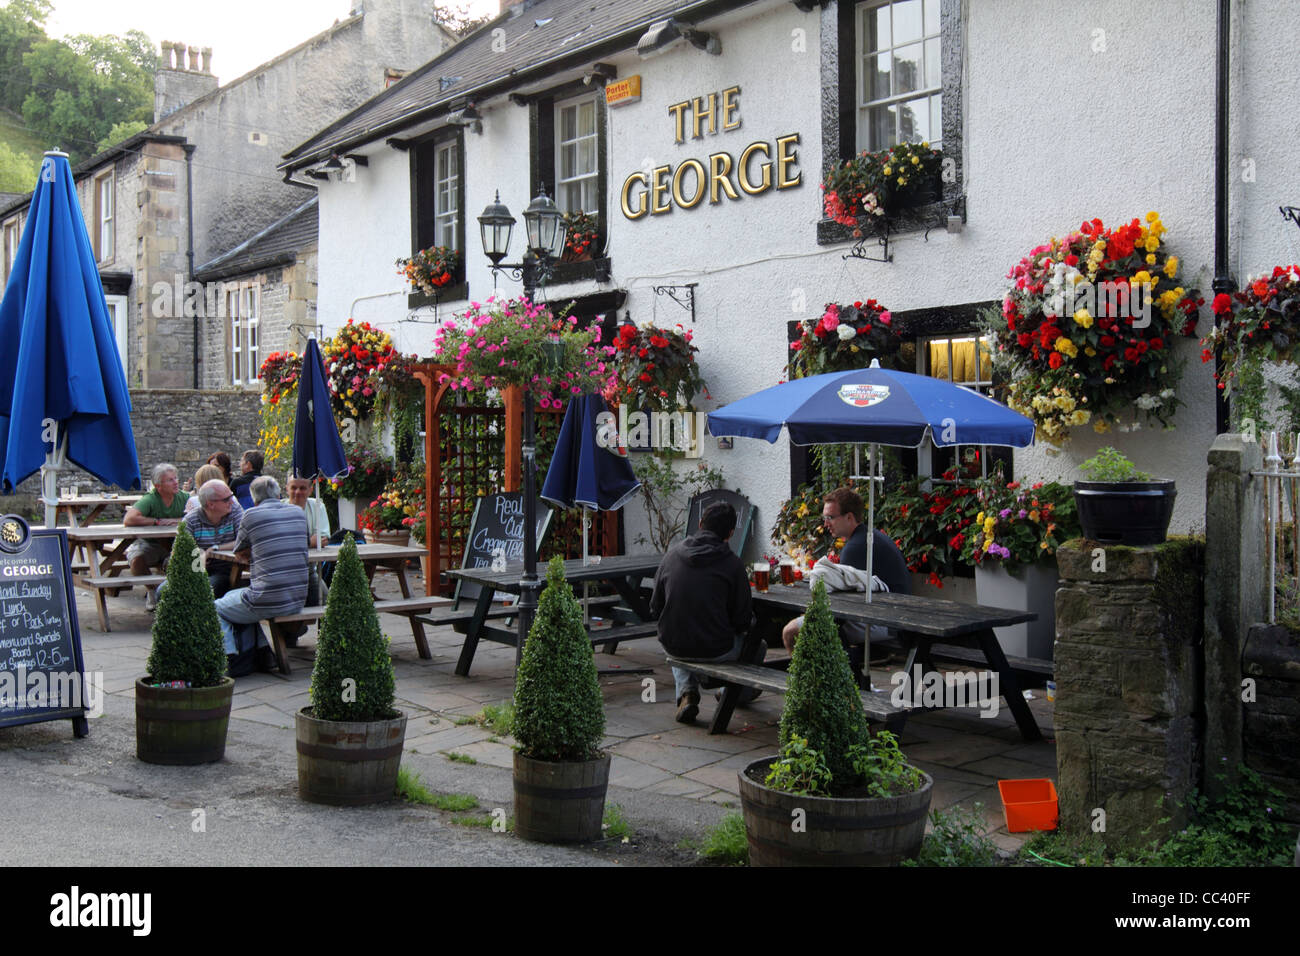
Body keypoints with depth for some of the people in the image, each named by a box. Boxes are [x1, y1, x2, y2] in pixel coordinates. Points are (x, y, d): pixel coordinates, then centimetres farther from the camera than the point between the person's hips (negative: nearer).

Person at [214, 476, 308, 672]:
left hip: (268, 601, -6)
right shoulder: (299, 513, 10)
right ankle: (264, 650, 24)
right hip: (298, 601, 6)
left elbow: (241, 554, 8)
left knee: (217, 609, 19)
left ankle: (229, 655, 3)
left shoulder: (251, 515, -4)